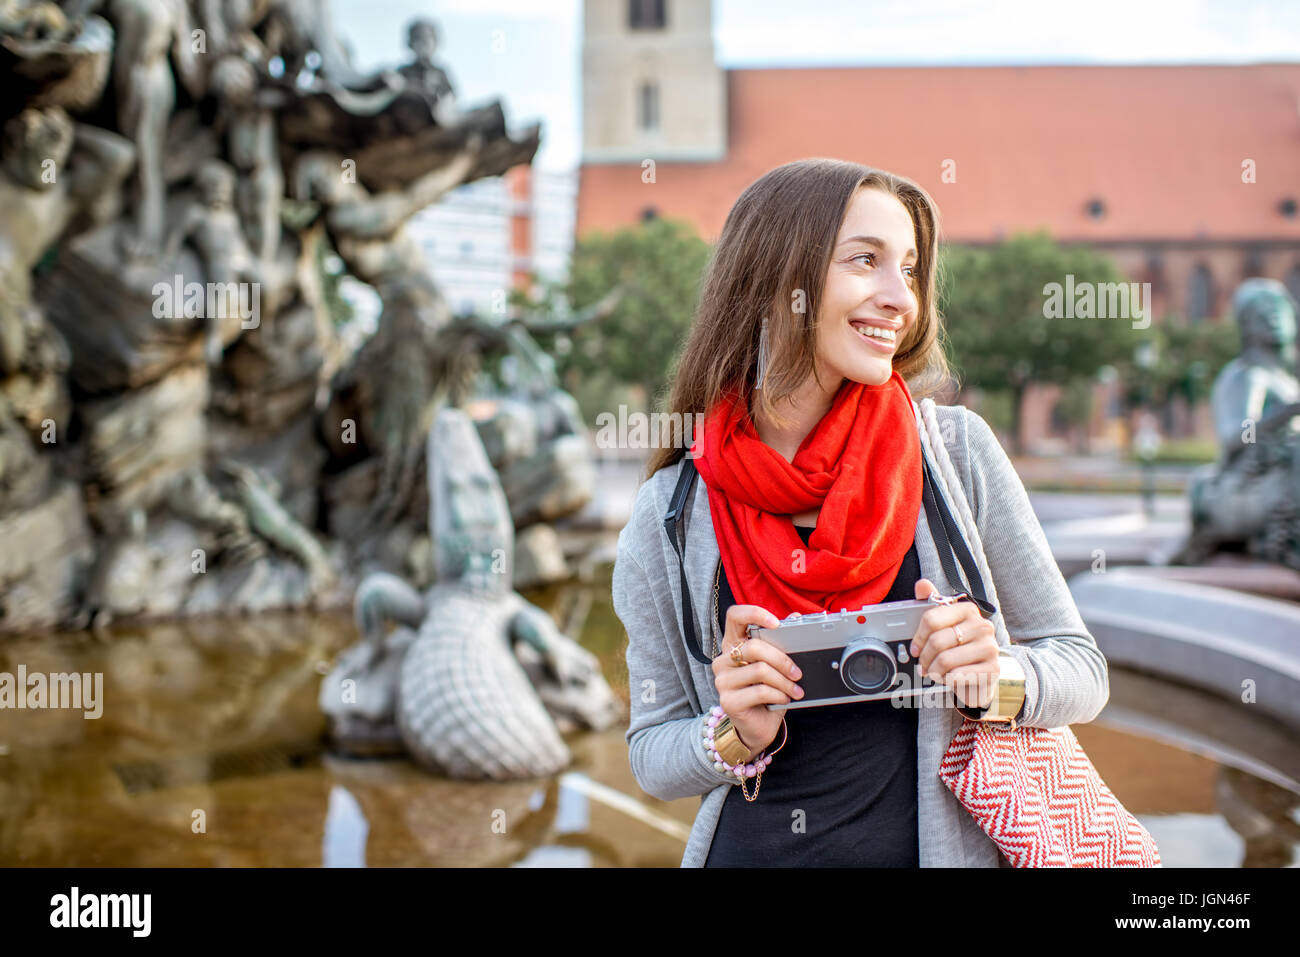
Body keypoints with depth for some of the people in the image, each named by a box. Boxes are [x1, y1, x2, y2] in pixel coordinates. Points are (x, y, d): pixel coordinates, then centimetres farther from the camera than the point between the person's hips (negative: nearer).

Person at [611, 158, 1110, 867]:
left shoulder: (956, 451, -10)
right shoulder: (670, 517, -10)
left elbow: (1083, 674, -2)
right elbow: (652, 757, -1)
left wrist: (999, 679, -20)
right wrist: (737, 736, -19)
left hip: (947, 847, 0)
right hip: (747, 850, 0)